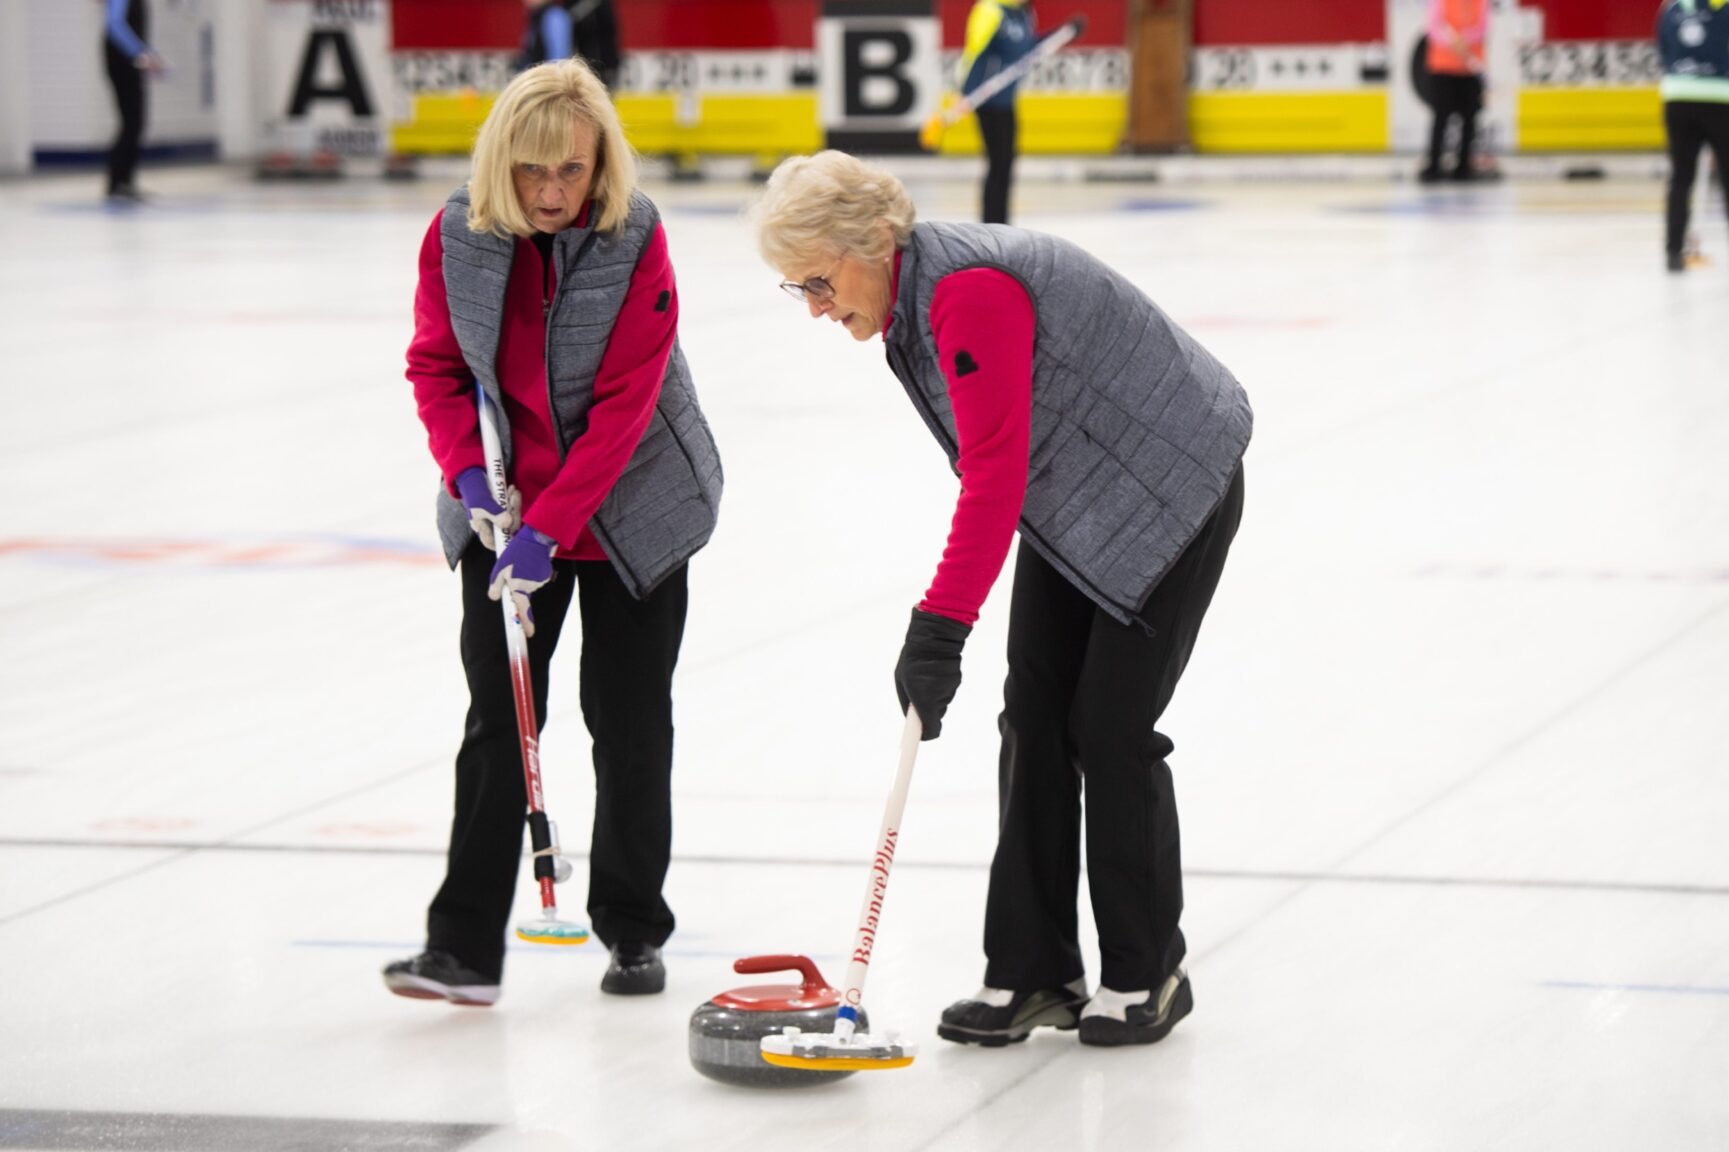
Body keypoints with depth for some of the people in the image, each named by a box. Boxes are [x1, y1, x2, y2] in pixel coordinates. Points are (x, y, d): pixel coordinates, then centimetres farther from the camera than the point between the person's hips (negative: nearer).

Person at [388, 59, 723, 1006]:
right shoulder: (457, 235, -10)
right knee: (497, 718, -2)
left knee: (629, 722, 5)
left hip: (630, 510, -2)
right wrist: (469, 473, -15)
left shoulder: (636, 243, -19)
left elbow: (622, 406, -20)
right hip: (507, 505, 2)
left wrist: (548, 528, -24)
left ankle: (633, 930, 20)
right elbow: (436, 366, 1)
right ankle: (464, 946, -3)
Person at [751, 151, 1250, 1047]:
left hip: (1172, 485, -9)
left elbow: (995, 473, -35)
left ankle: (1146, 975, 6)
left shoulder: (972, 294, -30)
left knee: (1112, 728, -8)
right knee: (1034, 717, 2)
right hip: (1076, 499, 9)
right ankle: (1032, 973, 5)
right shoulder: (908, 300, 0)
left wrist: (941, 624, -39)